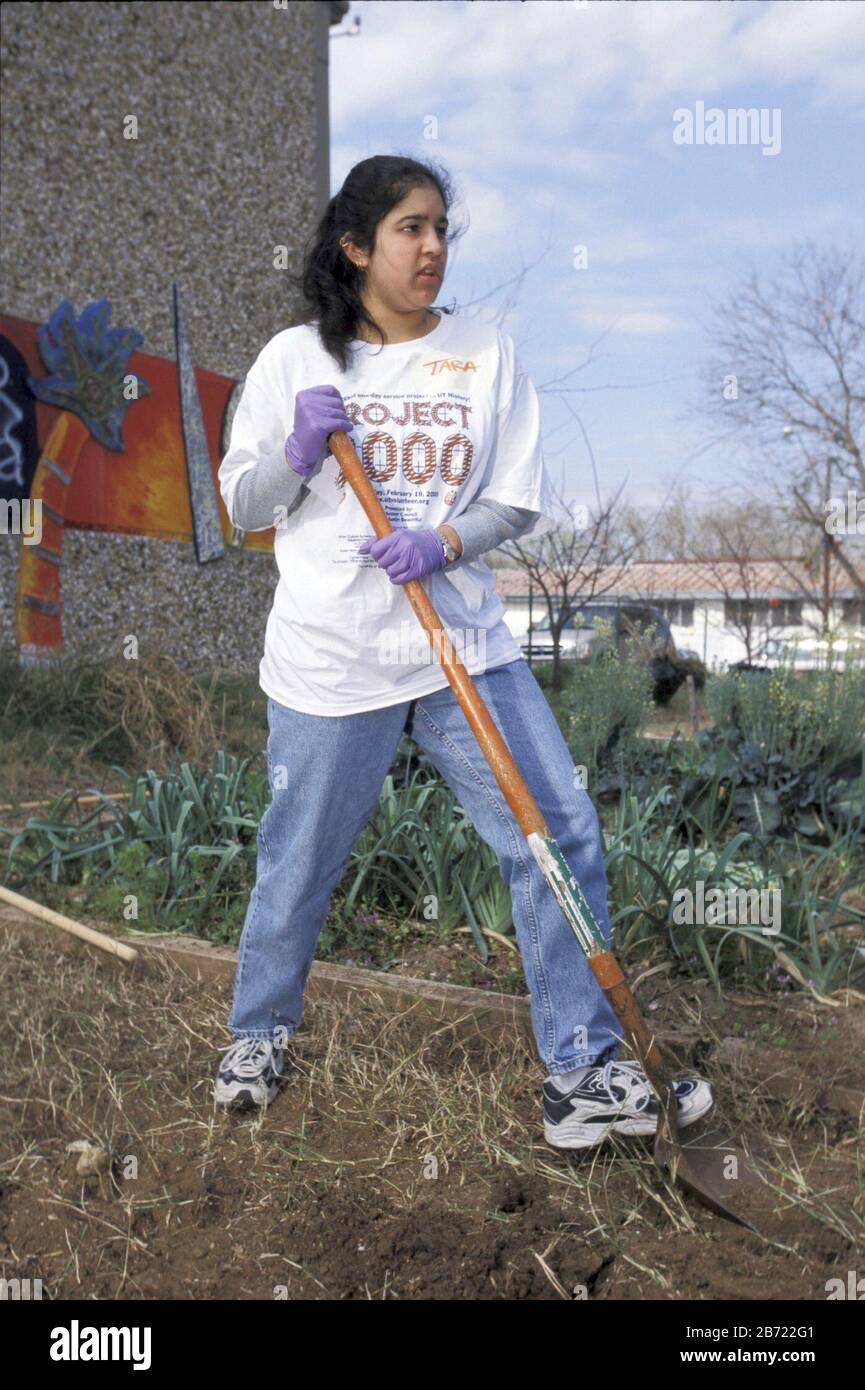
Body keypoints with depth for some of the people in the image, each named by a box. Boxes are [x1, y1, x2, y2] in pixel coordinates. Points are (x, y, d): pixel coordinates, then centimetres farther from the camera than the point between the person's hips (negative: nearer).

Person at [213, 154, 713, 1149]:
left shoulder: (488, 355, 6)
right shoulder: (295, 359, 2)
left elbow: (520, 504, 4)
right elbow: (244, 508, 6)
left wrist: (445, 543, -15)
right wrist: (298, 452, -14)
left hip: (465, 648, 2)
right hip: (329, 663, -1)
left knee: (562, 840, -4)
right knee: (298, 863, 9)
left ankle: (581, 1073, 10)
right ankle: (260, 1031, 38)